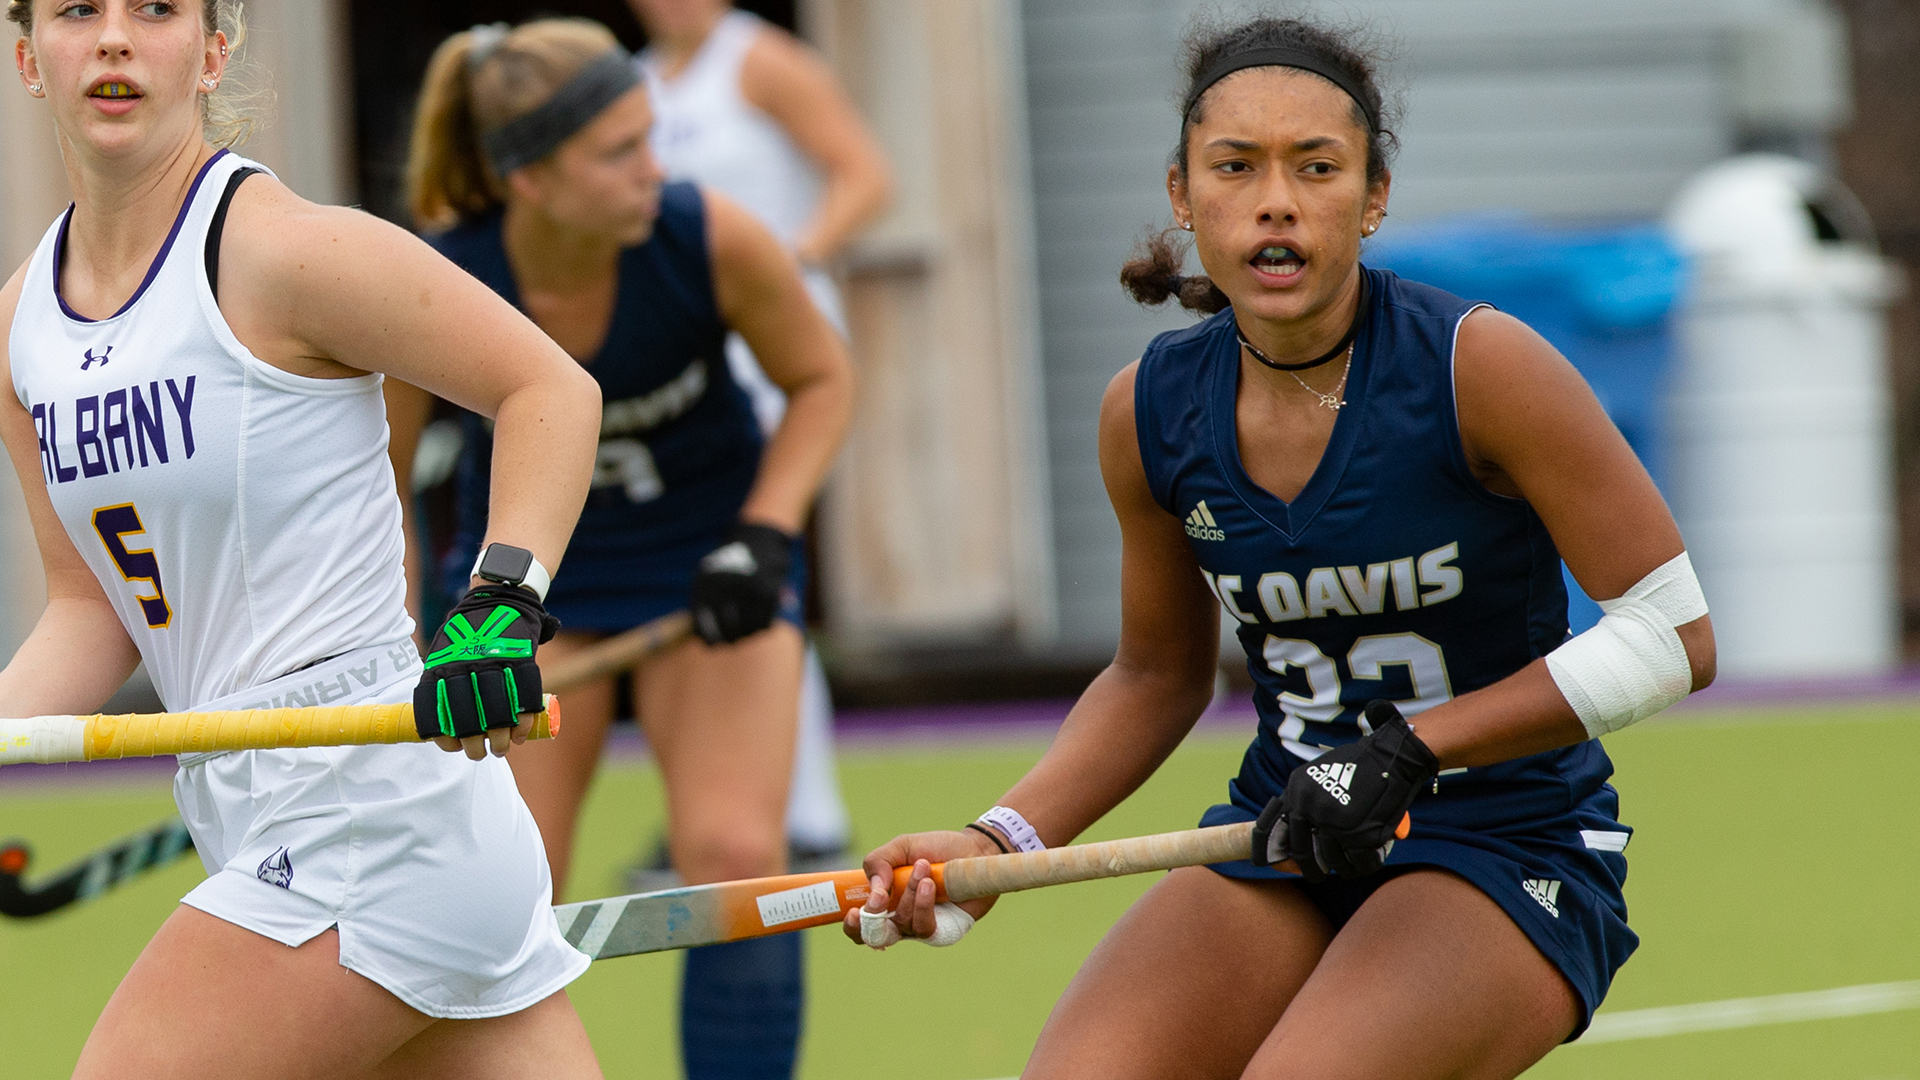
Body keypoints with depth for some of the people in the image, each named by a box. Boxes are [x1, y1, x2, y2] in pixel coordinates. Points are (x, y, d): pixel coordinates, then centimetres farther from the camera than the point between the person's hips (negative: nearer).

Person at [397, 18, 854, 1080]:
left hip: (709, 554, 0)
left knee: (735, 856, -16)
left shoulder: (711, 242, -24)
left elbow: (822, 380, -4)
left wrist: (764, 535, -18)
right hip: (527, 574, 0)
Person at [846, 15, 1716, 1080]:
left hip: (1507, 851, -5)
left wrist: (1406, 751, -19)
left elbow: (1671, 634, -14)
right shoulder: (1150, 413, -2)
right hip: (1282, 838, 5)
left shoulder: (1476, 366, -16)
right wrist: (1000, 841, 0)